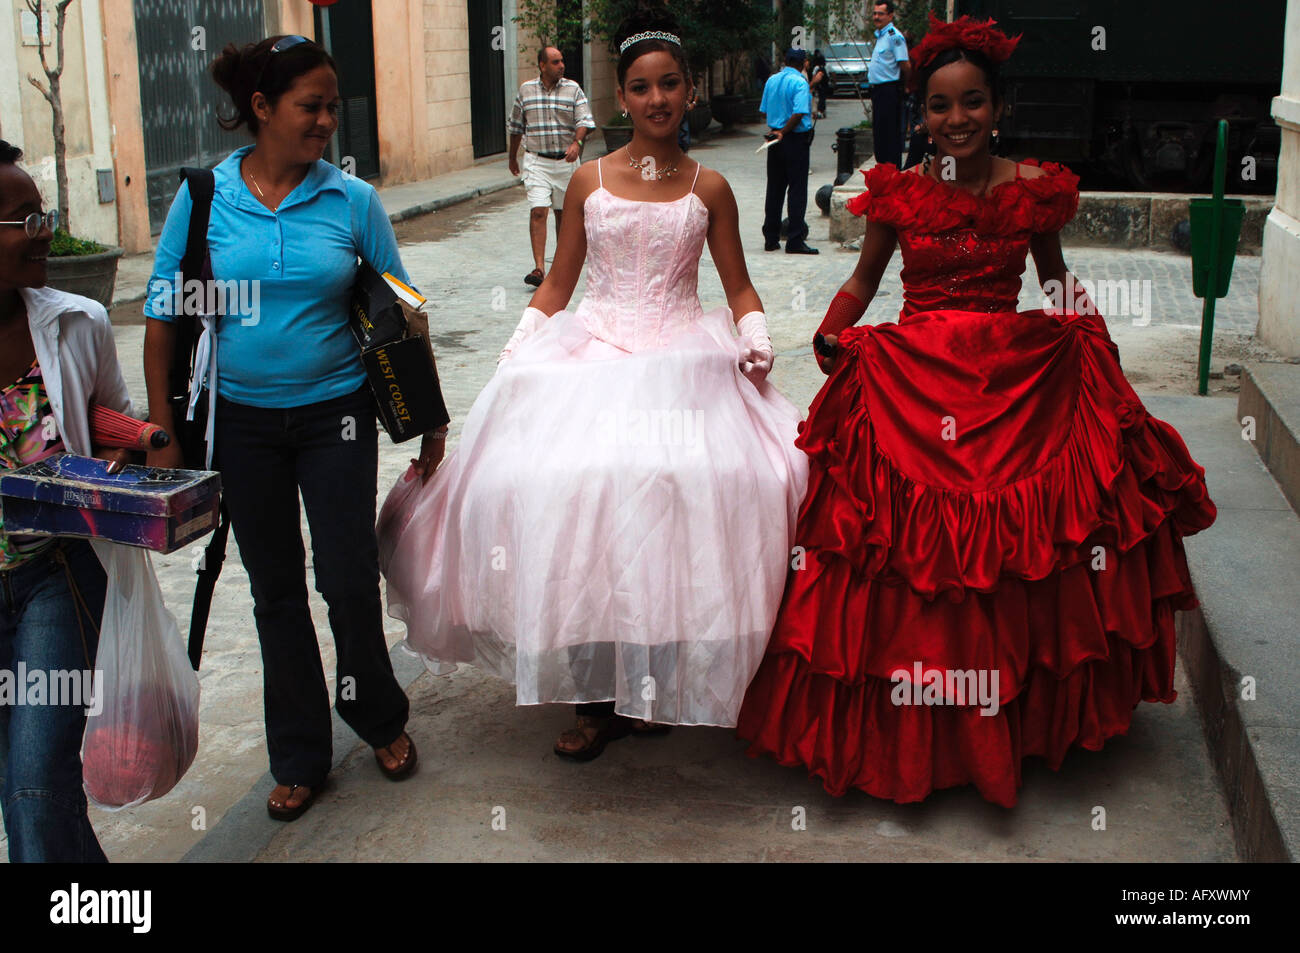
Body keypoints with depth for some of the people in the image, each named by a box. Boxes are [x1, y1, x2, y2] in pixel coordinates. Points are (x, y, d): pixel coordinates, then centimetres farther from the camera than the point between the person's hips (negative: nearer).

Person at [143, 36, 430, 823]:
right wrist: (164, 432, -3)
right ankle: (300, 758, 27)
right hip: (241, 421, 1)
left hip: (336, 412, -1)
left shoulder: (353, 200, -5)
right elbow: (163, 320, -1)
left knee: (348, 577, 0)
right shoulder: (203, 199, -5)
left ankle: (378, 715, 29)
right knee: (276, 589, 11)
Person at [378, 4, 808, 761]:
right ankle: (596, 697, -3)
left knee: (686, 488, -19)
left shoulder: (710, 188, 9)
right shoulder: (590, 182, 10)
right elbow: (557, 286, 14)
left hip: (684, 361, 0)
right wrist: (515, 350, 3)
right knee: (569, 488, -17)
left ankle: (652, 688, 2)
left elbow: (739, 288, 14)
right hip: (591, 359, 1)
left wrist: (757, 339, -4)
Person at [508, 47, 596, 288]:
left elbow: (584, 120, -7)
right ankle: (539, 267, -18)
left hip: (566, 160, 1)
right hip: (536, 161, -1)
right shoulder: (526, 90, 5)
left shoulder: (573, 89, 2)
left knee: (564, 212, 10)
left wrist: (576, 143, -27)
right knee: (538, 211, -13)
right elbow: (516, 126, 15)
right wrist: (512, 157, 21)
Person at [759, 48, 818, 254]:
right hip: (796, 139, -6)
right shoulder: (800, 83, -12)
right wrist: (783, 132, -11)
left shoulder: (771, 80, 8)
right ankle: (795, 241, -5)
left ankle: (771, 239, 14)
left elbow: (764, 111, 13)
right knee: (797, 189, -3)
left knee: (774, 189, 11)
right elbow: (799, 113, -21)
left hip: (775, 139, 6)